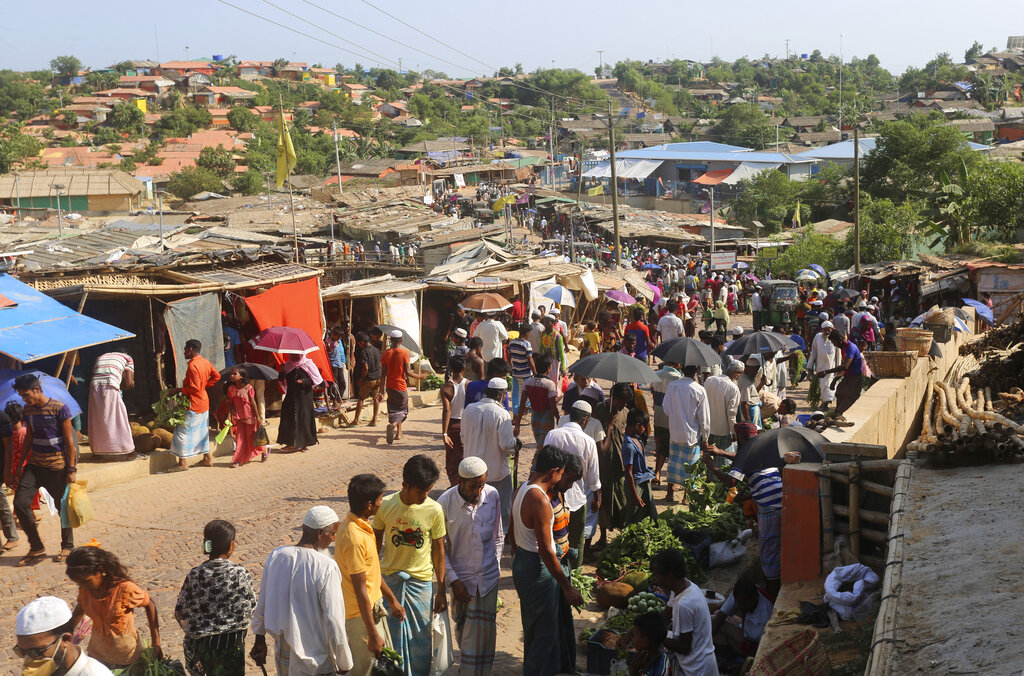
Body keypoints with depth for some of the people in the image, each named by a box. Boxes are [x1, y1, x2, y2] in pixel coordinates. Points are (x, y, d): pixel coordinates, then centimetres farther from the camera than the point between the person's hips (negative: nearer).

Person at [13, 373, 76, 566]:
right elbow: (28, 438, 17)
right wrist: (20, 464, 15)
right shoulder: (28, 410, 6)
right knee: (20, 502, -6)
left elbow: (69, 440, -10)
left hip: (57, 467, -5)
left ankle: (67, 546, 23)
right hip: (35, 465, 5)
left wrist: (72, 469, -12)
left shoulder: (59, 409, -11)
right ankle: (36, 548, 6)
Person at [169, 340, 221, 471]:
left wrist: (179, 390, -14)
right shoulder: (206, 362, 6)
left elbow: (194, 388, -24)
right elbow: (216, 376, 18)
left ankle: (183, 463, -1)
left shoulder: (193, 366, -21)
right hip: (204, 403, 9)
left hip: (194, 404, -9)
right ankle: (207, 459, 23)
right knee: (202, 431, 17)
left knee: (182, 431, -3)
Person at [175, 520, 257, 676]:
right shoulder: (240, 574, -15)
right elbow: (251, 610, -8)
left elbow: (180, 613, 0)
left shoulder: (194, 575, -5)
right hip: (231, 645, -4)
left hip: (201, 644, 4)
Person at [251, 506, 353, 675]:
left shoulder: (276, 556, -4)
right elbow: (334, 622, -19)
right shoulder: (326, 567, -22)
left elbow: (261, 605, 5)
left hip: (283, 654, 6)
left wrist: (260, 640, 19)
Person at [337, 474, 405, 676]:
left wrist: (392, 599, 20)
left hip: (374, 607, 10)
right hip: (361, 614, -10)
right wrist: (373, 634, -21)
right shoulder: (354, 538, -27)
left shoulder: (361, 525, 3)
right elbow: (360, 589, -25)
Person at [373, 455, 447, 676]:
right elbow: (376, 542, 3)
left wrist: (441, 590, 0)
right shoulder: (386, 505, -11)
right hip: (389, 579, 0)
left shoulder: (434, 510, -12)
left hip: (421, 581, 0)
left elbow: (438, 550, -3)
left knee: (420, 639, 8)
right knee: (393, 636, 9)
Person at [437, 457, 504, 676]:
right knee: (462, 627, 18)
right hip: (460, 576, -1)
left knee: (481, 633, -3)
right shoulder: (445, 503, -15)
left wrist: (495, 566, 8)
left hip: (487, 576, 1)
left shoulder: (492, 496, -8)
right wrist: (453, 580, -10)